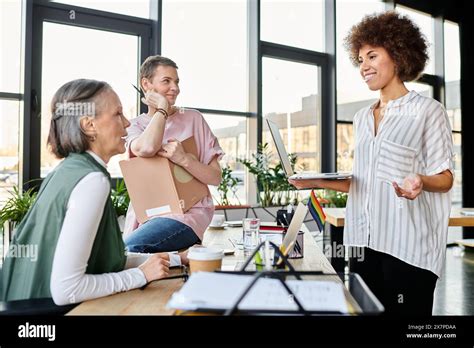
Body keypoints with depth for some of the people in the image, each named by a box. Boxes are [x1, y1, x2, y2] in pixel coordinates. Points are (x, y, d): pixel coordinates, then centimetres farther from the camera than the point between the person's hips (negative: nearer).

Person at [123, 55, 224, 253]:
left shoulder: (193, 119, 5)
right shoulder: (136, 125, 9)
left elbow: (216, 177, 0)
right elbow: (146, 149, -19)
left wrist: (183, 159, -17)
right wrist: (162, 109, -5)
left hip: (187, 212, -3)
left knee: (128, 249, -25)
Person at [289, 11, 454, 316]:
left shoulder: (428, 110, -1)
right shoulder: (362, 118, 16)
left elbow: (445, 178, -3)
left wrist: (420, 182, -25)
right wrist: (319, 182, 5)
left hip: (409, 244, -5)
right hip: (365, 243, 5)